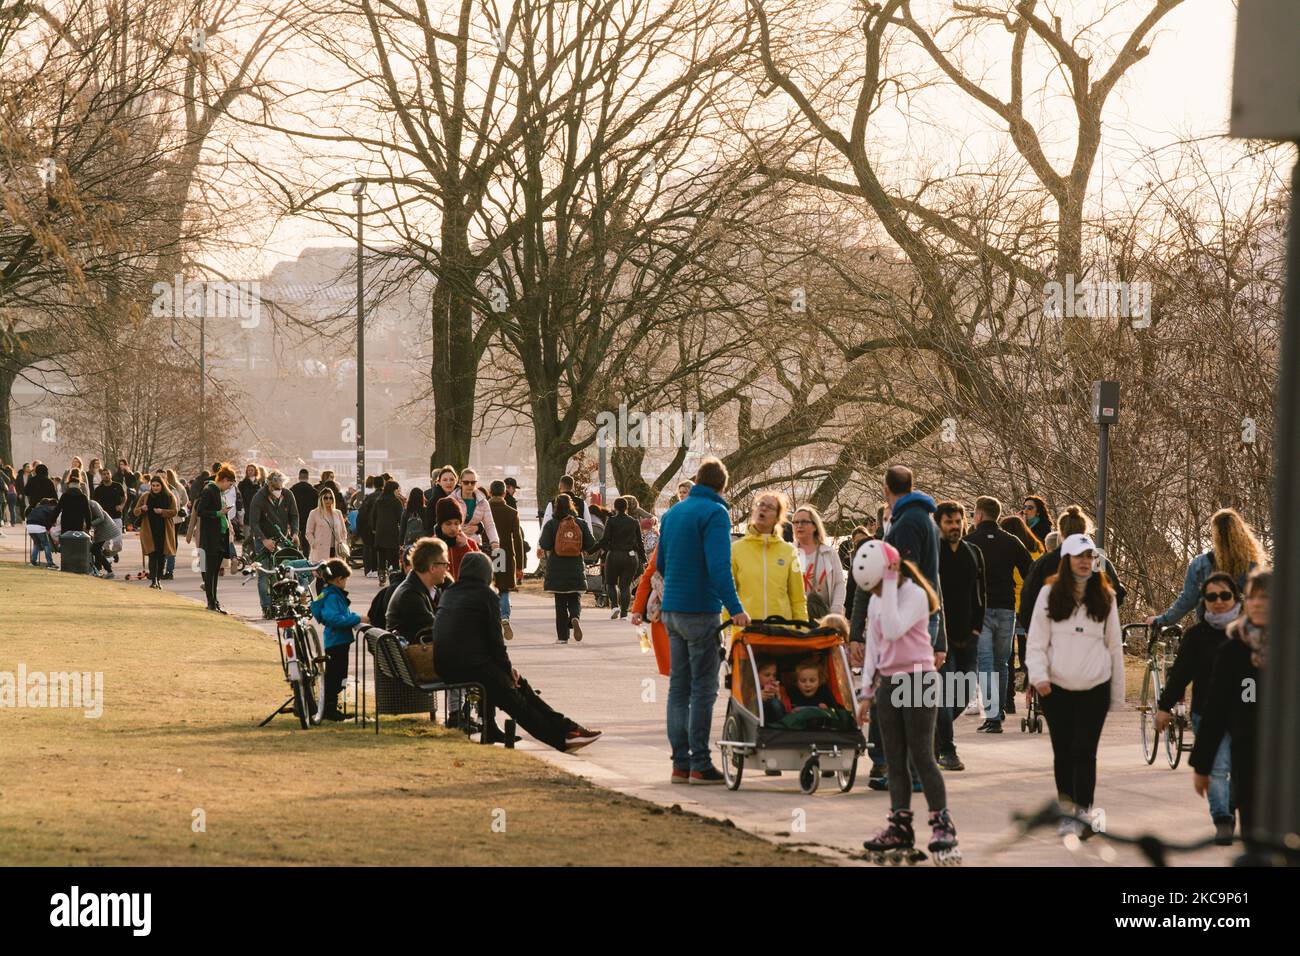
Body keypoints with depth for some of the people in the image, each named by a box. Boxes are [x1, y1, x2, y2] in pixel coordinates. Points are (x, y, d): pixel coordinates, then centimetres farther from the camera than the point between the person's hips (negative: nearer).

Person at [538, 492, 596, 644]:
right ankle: (575, 618, -22)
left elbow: (544, 544, -13)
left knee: (560, 603, 6)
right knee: (575, 600, 10)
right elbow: (591, 545, -1)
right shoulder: (580, 523, -1)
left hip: (557, 570, -1)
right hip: (576, 569, 1)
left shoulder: (551, 524, -7)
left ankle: (562, 636, 4)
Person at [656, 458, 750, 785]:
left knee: (679, 686, 10)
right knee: (703, 687, -4)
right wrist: (734, 607, -23)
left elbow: (660, 564, 22)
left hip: (671, 610, 7)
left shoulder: (673, 512, 15)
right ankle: (700, 764, -4)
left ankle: (680, 763, 10)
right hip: (700, 610, -7)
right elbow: (719, 565, -21)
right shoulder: (715, 513, -10)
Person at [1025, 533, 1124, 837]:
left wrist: (1118, 695, 10)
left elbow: (1114, 647, 12)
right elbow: (1036, 641, 3)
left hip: (1095, 688, 0)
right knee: (1062, 752, 6)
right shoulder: (1050, 594, 5)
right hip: (1056, 687, 0)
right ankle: (1066, 807, 16)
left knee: (1085, 752, -6)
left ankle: (1083, 814, -6)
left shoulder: (1105, 597, 9)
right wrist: (1038, 675, -14)